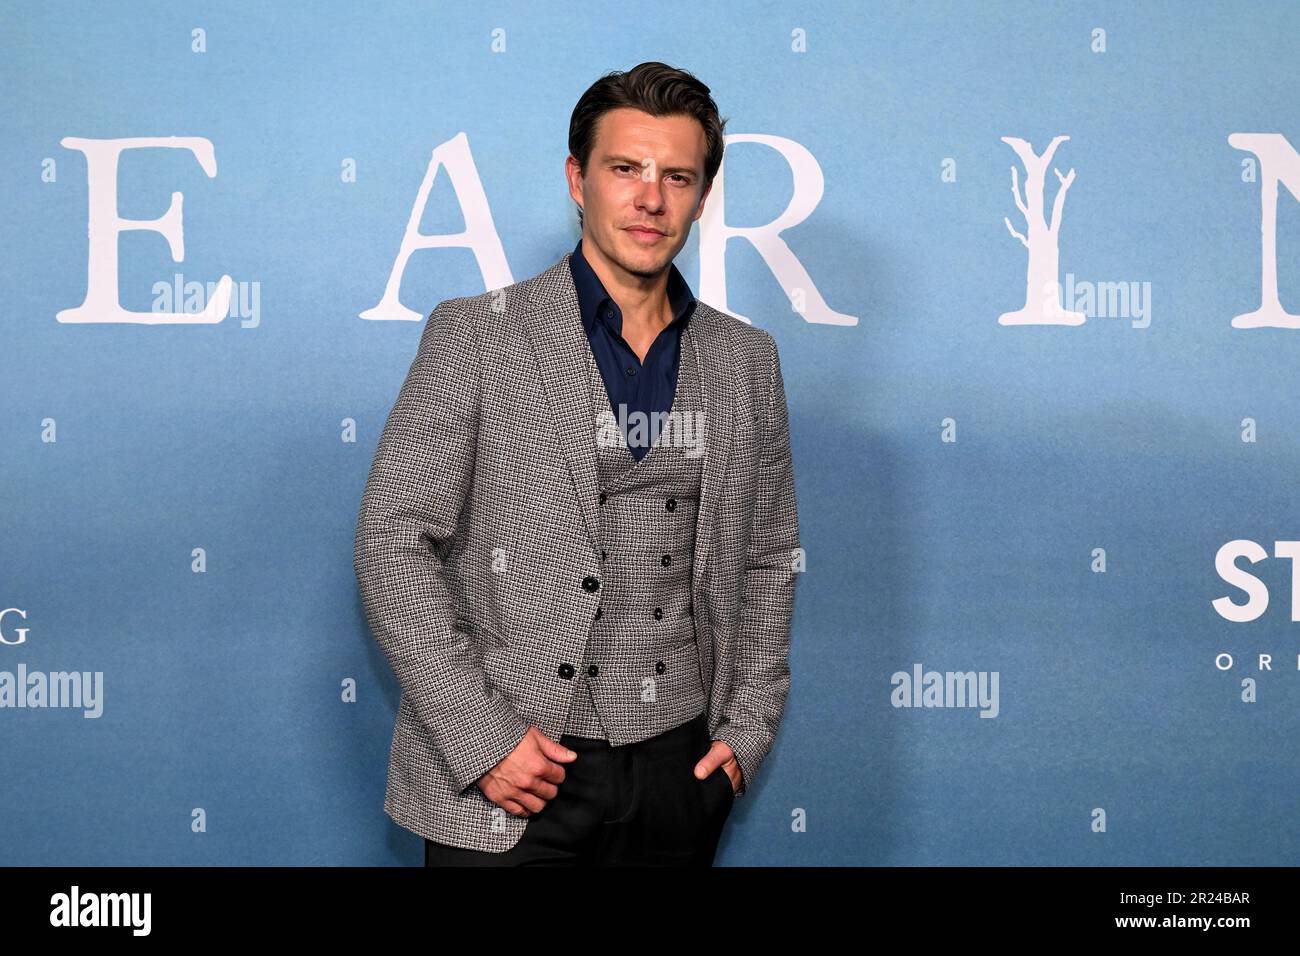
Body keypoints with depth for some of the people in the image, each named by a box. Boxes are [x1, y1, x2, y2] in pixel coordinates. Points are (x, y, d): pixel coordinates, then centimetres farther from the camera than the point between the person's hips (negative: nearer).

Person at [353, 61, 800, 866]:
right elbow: (393, 540, -8)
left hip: (681, 770, 4)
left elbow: (768, 559, 14)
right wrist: (480, 738, -13)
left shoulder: (747, 360, 8)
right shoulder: (476, 335, -4)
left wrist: (747, 728, 4)